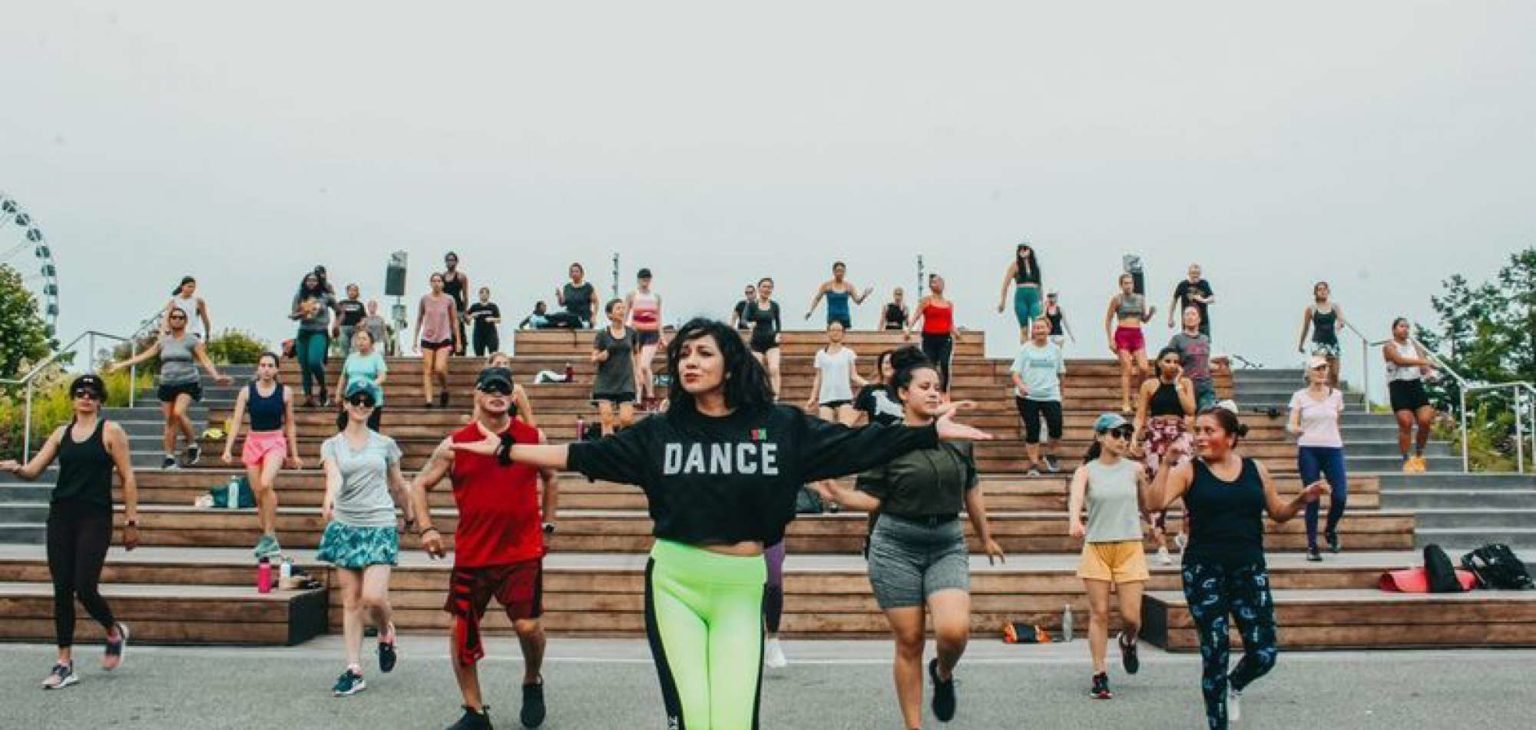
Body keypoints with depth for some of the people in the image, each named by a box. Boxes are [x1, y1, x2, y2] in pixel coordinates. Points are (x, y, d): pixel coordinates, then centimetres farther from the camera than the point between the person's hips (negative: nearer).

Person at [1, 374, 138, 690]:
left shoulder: (110, 431, -1)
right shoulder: (61, 433, 11)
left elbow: (128, 479, -2)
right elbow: (33, 470, 6)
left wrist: (131, 522, -5)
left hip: (95, 518, -4)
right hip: (61, 516, 4)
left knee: (85, 589, -11)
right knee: (62, 590, 4)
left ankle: (115, 633, 19)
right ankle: (65, 663, 12)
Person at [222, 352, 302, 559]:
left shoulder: (285, 392, 0)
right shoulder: (247, 391, 1)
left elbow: (289, 424, 8)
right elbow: (236, 421, 1)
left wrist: (294, 454, 10)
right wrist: (228, 449, -8)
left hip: (275, 442, -3)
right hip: (253, 443, 3)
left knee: (266, 484, -27)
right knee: (258, 495, 6)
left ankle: (269, 535, -17)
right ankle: (271, 542, 20)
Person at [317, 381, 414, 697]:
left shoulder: (385, 444, 5)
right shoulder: (332, 445, 4)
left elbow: (397, 485, 16)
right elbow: (333, 475, -17)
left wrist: (410, 516, 24)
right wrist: (329, 499, -37)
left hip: (380, 526, -1)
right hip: (345, 527, 1)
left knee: (373, 596, -13)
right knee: (351, 601, 5)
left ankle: (386, 634, 20)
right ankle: (354, 671, 10)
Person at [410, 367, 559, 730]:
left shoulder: (533, 437, 0)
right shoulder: (455, 444, -1)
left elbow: (551, 479, 17)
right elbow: (419, 485, 8)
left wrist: (547, 525, 13)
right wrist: (427, 528, -4)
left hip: (523, 552, -1)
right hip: (471, 554, 2)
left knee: (528, 625, -10)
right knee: (460, 630, 5)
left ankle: (533, 682, 24)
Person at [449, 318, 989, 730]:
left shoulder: (780, 426, 1)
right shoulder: (660, 432, 4)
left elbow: (854, 444, 0)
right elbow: (586, 455, 5)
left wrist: (932, 431, -5)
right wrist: (506, 450, 1)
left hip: (741, 588, 0)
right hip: (673, 582, 1)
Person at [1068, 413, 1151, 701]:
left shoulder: (1135, 469, 5)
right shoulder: (1086, 471, -2)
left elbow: (1148, 505, 17)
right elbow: (1075, 497, -24)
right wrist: (1074, 520, -40)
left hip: (1130, 548, 1)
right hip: (1096, 548, -1)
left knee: (1131, 616, -2)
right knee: (1099, 614, 1)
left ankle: (1128, 642, 34)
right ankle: (1100, 677, 9)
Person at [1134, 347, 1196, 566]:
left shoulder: (1186, 383, 9)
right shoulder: (1149, 385, 7)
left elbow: (1190, 410, -4)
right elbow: (1140, 416, 5)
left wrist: (1177, 383, -3)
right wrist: (1135, 439, -7)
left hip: (1179, 434, 0)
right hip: (1154, 435, 0)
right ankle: (1161, 545, 4)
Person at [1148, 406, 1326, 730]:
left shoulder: (1256, 470, 7)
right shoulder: (1188, 471, -2)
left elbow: (1278, 513, 18)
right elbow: (1155, 503, -16)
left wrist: (1302, 500, -1)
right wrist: (1167, 463, -24)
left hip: (1250, 572, 3)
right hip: (1204, 573, -2)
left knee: (1264, 653, -2)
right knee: (1215, 653, 1)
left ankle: (1235, 686, 32)